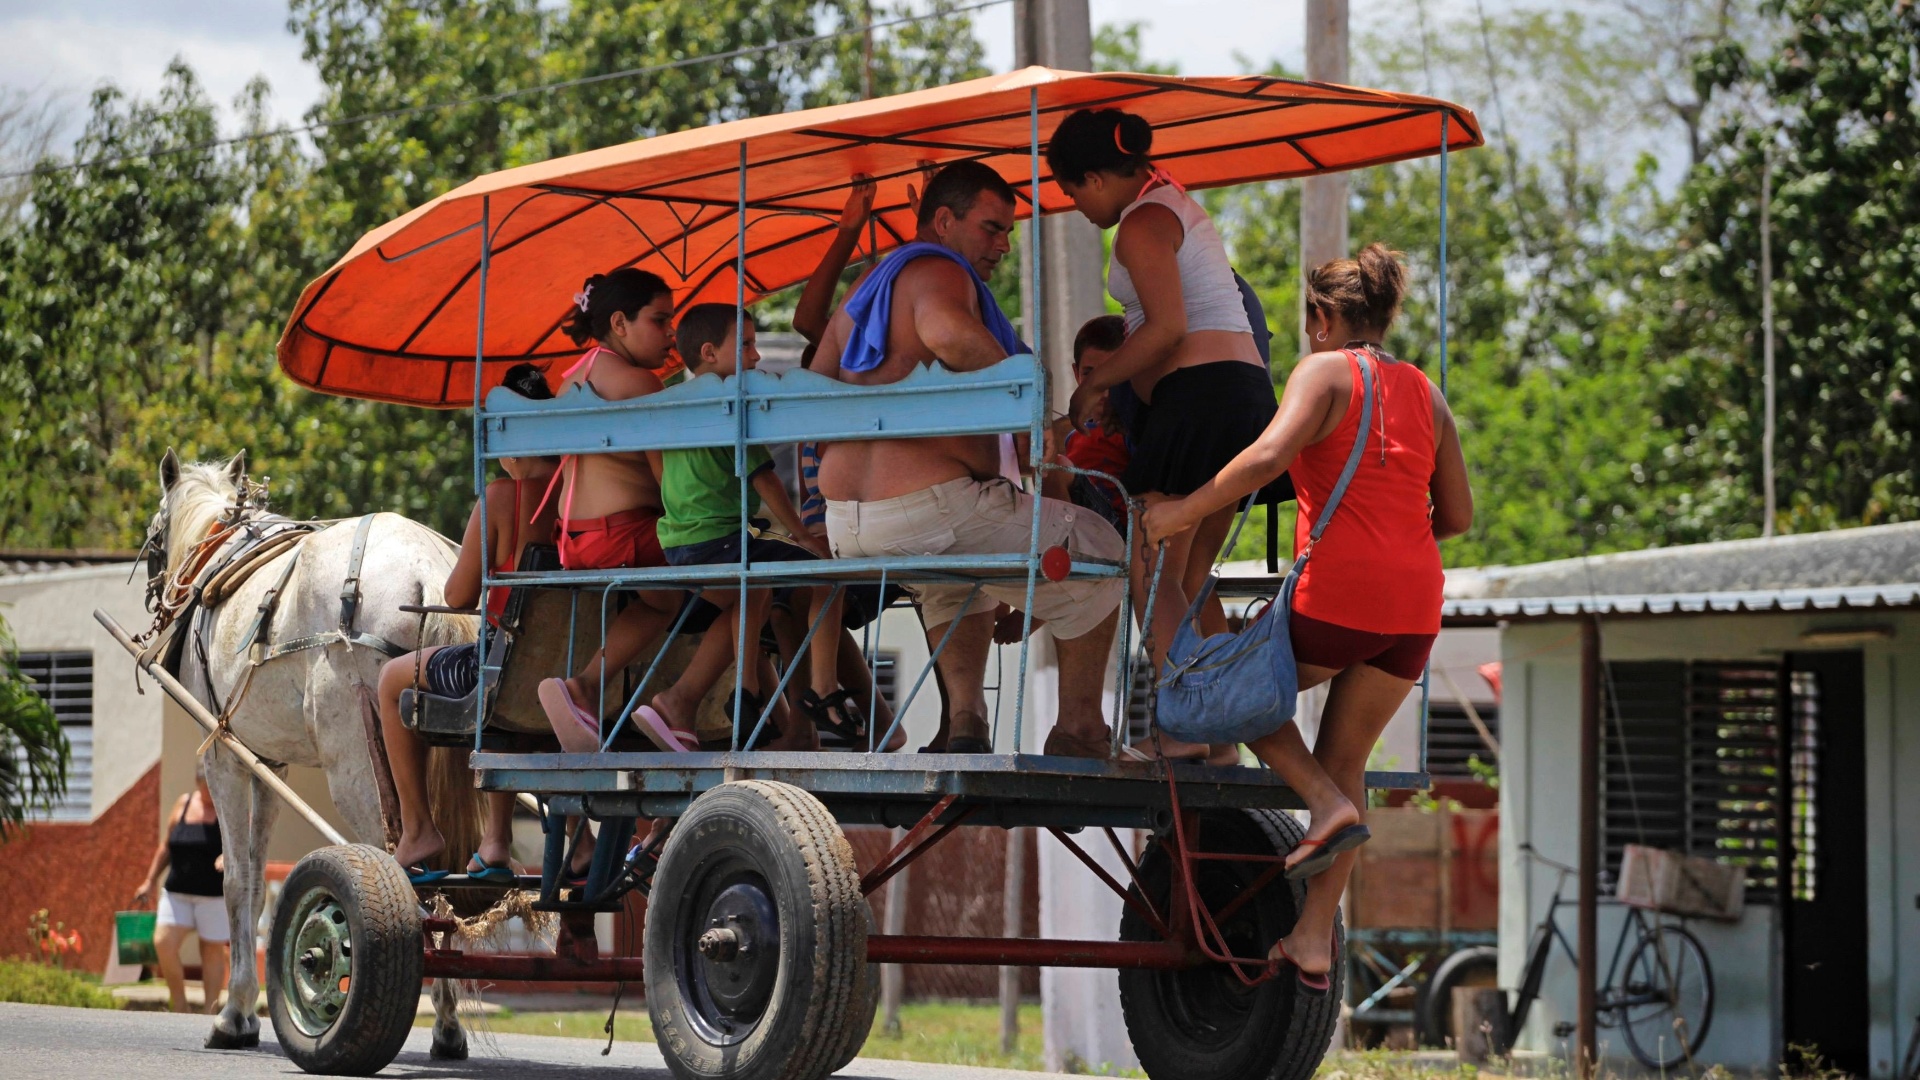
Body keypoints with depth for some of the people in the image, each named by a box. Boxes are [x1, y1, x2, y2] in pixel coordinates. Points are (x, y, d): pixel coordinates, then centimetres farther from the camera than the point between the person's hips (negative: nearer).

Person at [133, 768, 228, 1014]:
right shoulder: (183, 804, 10)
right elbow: (166, 846, 18)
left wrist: (231, 856, -35)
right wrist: (151, 880, 18)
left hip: (215, 894, -3)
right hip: (177, 892, 3)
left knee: (212, 950, 3)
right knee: (163, 942, -11)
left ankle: (211, 1011, 12)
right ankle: (178, 1005, 4)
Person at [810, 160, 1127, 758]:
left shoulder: (866, 287, 22)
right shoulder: (937, 270, -7)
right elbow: (945, 331, -31)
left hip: (845, 526, 9)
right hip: (930, 506, -9)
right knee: (1098, 550, 11)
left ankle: (964, 718, 24)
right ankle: (1079, 728, 14)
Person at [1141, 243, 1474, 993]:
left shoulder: (1324, 373, -2)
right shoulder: (1425, 393, 15)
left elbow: (1269, 455, -19)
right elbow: (1459, 515, 16)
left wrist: (1187, 510, -12)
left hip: (1336, 596, -6)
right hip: (1415, 604, 6)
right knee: (1345, 754, 17)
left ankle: (1326, 803, -1)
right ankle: (1315, 941, 13)